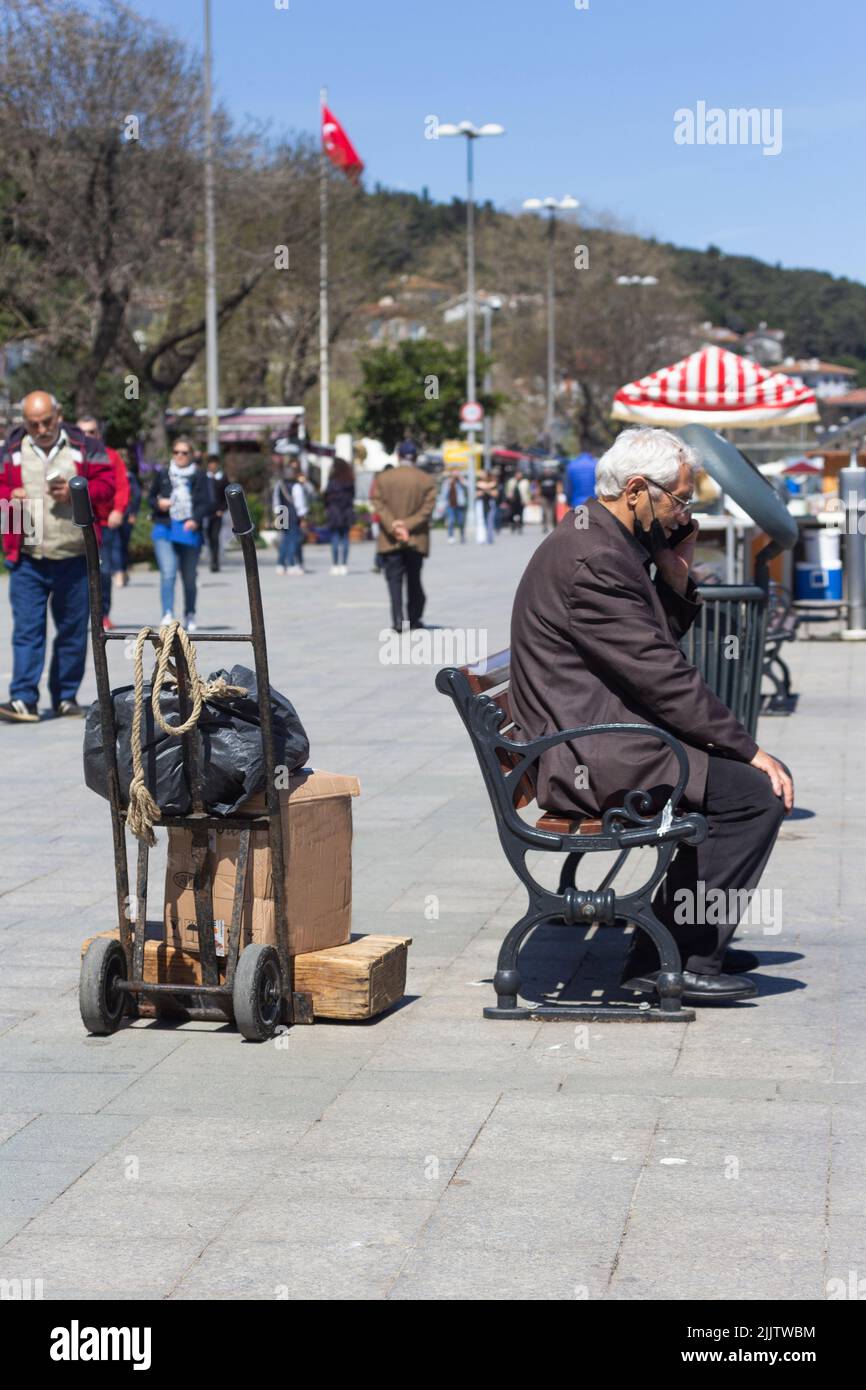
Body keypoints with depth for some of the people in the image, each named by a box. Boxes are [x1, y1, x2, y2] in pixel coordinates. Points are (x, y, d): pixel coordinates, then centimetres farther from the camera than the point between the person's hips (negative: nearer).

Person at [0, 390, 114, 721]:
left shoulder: (84, 447, 2)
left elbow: (106, 486, -2)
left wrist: (75, 492, -18)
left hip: (74, 557, 0)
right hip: (27, 560, 0)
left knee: (73, 630, 9)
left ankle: (65, 696, 20)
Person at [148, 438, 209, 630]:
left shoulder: (198, 477, 4)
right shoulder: (162, 475, 8)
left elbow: (205, 502, -2)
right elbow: (151, 497, 18)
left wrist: (196, 520, -20)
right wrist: (158, 503, -6)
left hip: (190, 530, 0)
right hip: (165, 529, 0)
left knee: (189, 578, 9)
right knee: (168, 574, -17)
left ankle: (190, 615, 28)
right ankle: (168, 614, -21)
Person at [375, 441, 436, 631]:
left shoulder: (383, 478, 1)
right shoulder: (426, 480, 0)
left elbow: (380, 506, -8)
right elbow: (426, 510, -8)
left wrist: (393, 527, -15)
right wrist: (407, 526, -11)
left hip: (390, 540, -1)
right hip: (416, 540, 1)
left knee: (394, 579, -1)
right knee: (414, 580, 14)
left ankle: (398, 620, -15)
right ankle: (414, 619, 20)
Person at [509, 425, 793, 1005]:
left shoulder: (604, 541, 14)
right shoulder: (593, 561, -20)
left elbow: (657, 645, 19)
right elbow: (663, 678, -21)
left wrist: (676, 578, 2)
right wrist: (748, 749, -15)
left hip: (593, 739, 11)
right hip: (589, 758, -11)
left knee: (757, 774, 18)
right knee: (759, 792, -16)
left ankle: (673, 944, 21)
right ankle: (678, 960, -7)